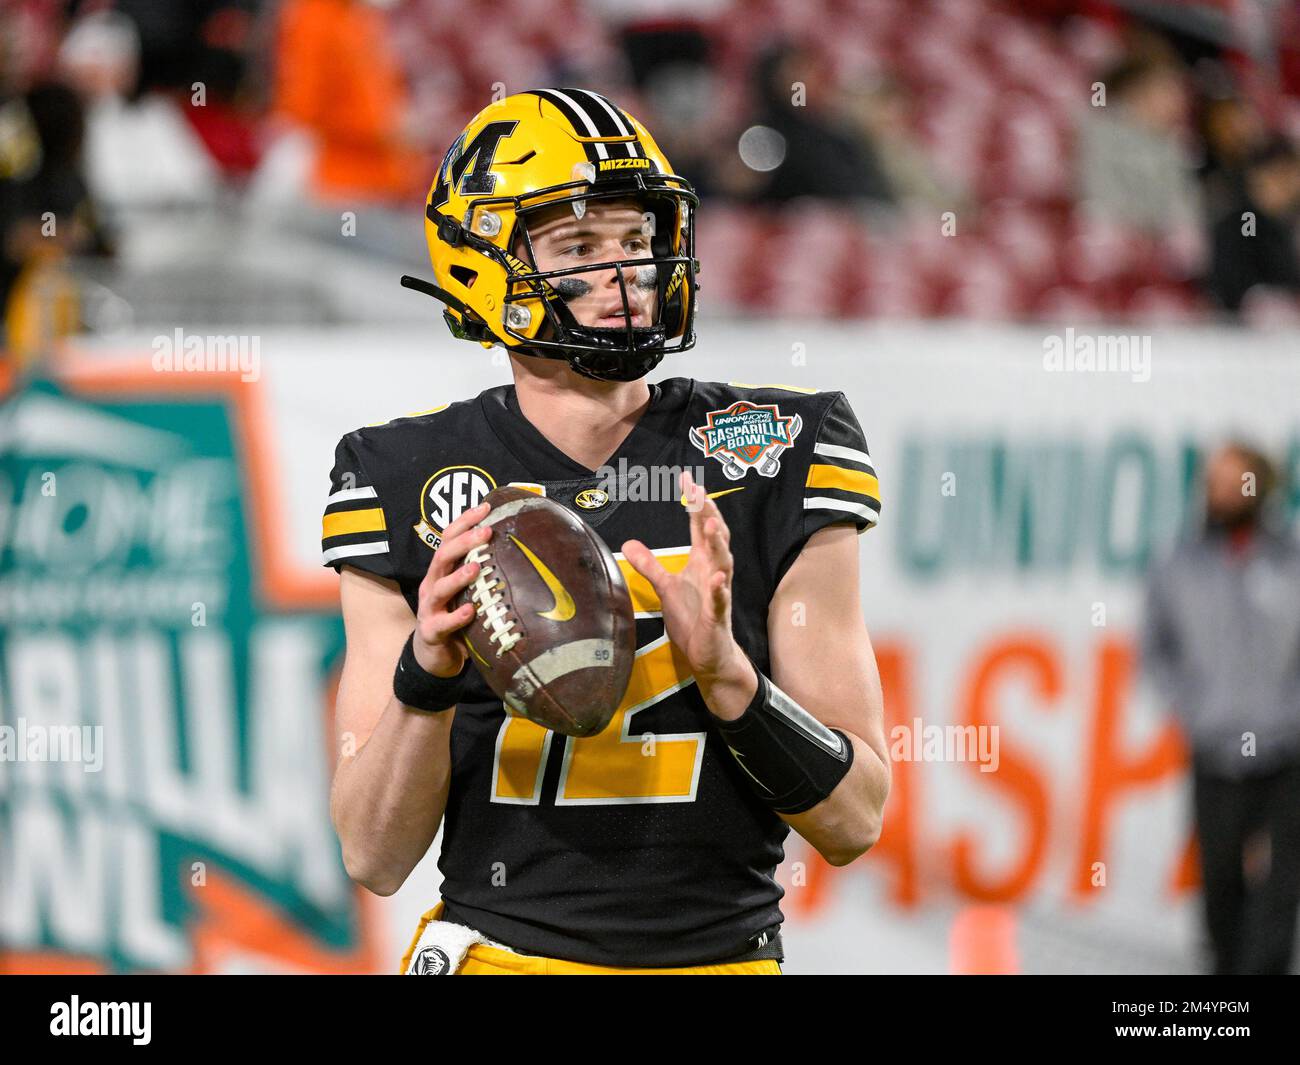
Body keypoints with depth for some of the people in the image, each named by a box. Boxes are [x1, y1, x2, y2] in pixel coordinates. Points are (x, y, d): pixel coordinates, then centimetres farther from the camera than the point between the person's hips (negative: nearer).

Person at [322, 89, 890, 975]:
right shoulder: (409, 484, -2)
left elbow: (855, 821, -4)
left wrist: (727, 674, -20)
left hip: (725, 953, 0)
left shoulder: (775, 463, -2)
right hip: (499, 950, 0)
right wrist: (425, 675, -20)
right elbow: (375, 858, -4)